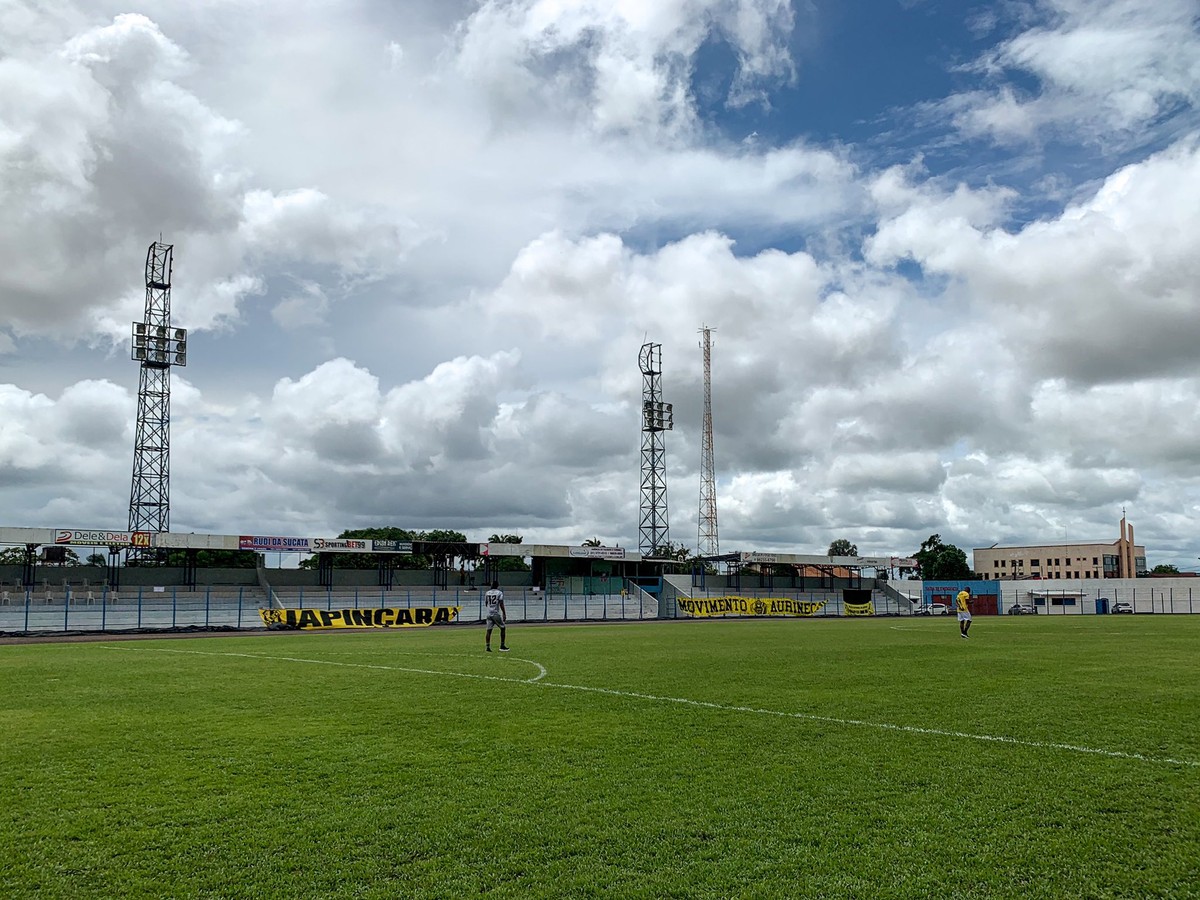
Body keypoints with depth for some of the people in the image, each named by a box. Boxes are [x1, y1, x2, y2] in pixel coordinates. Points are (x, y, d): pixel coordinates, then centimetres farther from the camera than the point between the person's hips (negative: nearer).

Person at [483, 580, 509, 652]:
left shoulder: (487, 593, 9)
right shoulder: (499, 593, -5)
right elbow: (501, 604, -10)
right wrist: (504, 614, -5)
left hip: (489, 614, 4)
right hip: (496, 614, -4)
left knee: (489, 630, 4)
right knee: (502, 628, 9)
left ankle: (488, 646, -2)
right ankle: (502, 646, 8)